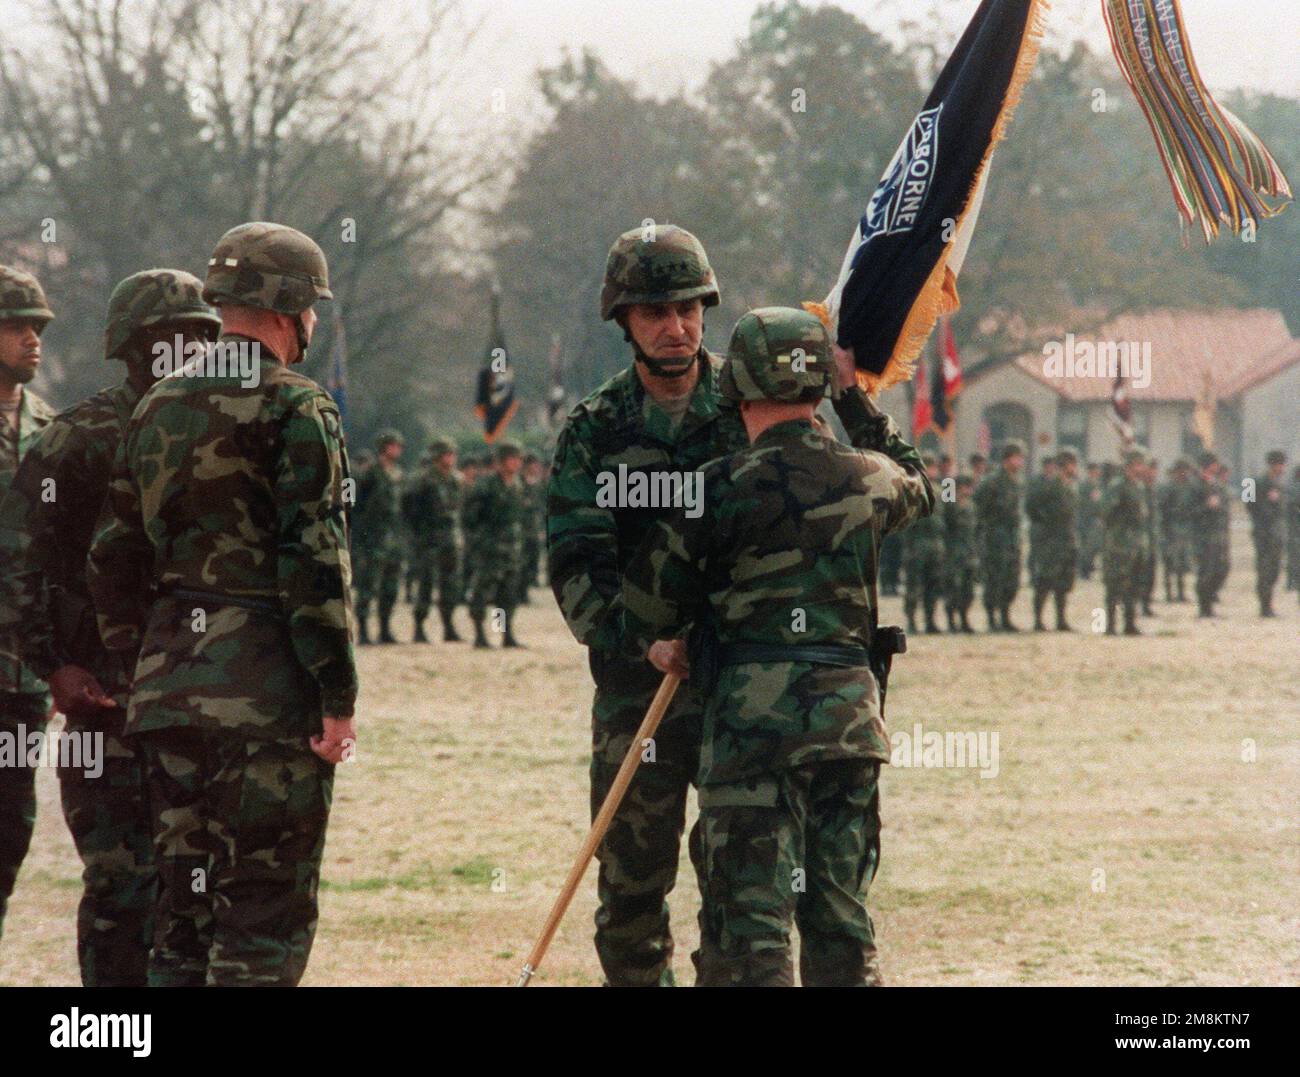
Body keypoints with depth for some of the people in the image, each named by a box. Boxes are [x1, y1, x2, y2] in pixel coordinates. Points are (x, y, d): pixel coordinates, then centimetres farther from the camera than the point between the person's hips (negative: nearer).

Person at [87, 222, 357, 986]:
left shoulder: (158, 409, 12)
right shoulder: (296, 410, -10)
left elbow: (113, 556, 14)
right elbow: (315, 564, -16)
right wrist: (339, 699, -13)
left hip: (170, 687, 7)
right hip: (269, 693, -7)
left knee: (184, 900, 13)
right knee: (267, 906, -3)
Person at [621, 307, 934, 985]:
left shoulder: (720, 489, -6)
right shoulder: (868, 478, 6)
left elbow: (647, 604, 1)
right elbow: (917, 488, 33)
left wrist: (659, 642, 23)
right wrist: (856, 397, 37)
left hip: (753, 723, -4)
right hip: (850, 715, 5)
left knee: (750, 927, -4)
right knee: (842, 921, 12)